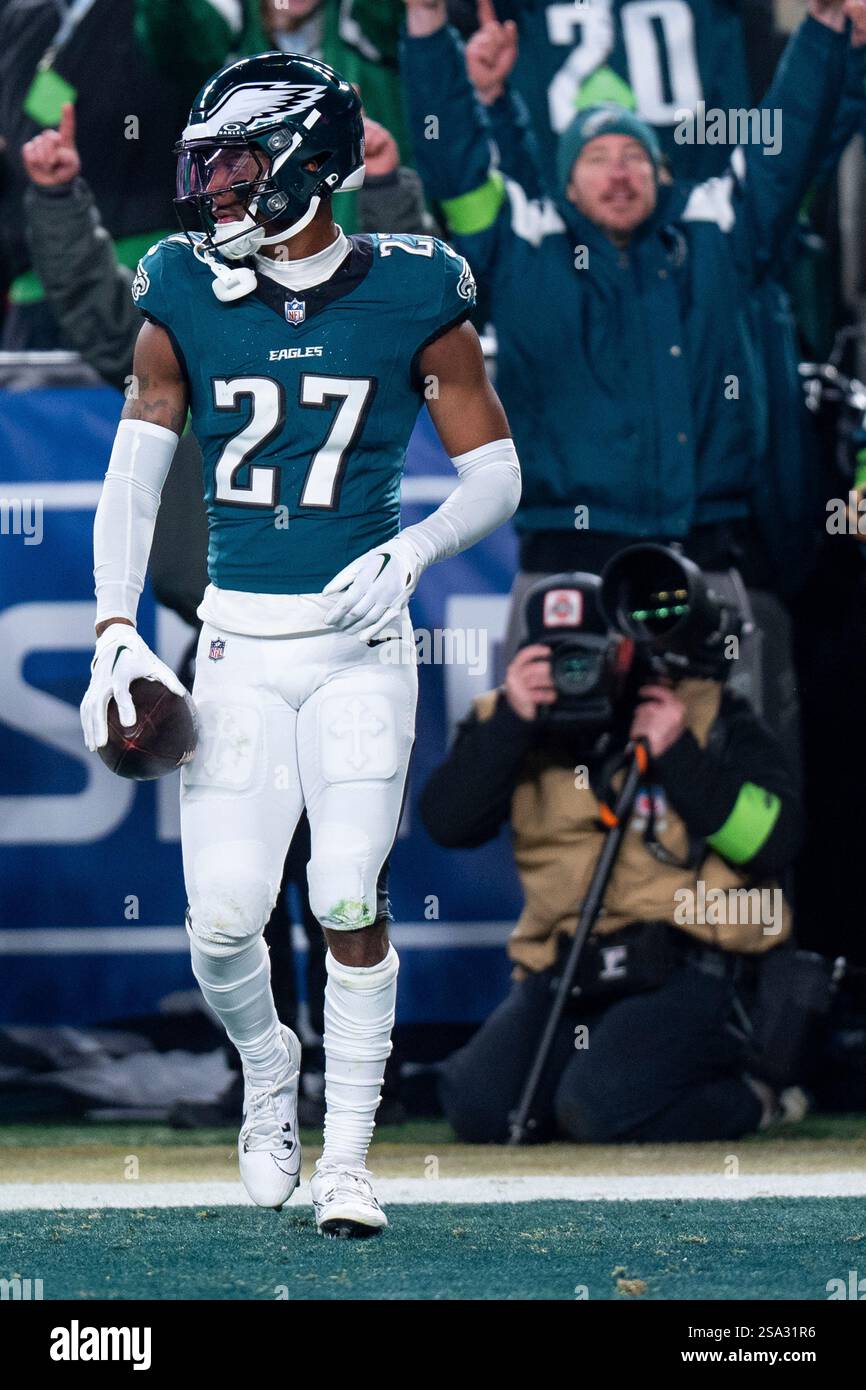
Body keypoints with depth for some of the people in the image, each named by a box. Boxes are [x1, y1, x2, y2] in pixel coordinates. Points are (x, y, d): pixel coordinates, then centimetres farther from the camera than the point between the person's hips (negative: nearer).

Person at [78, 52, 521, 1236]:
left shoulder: (413, 298, -4)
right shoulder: (186, 301, 1)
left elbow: (496, 473, 1)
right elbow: (135, 471, 4)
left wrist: (408, 552, -16)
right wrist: (116, 629, -5)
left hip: (358, 647, -2)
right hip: (237, 648, 2)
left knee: (349, 903, -8)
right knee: (223, 920, -5)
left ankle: (348, 1156, 6)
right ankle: (268, 1067, 27)